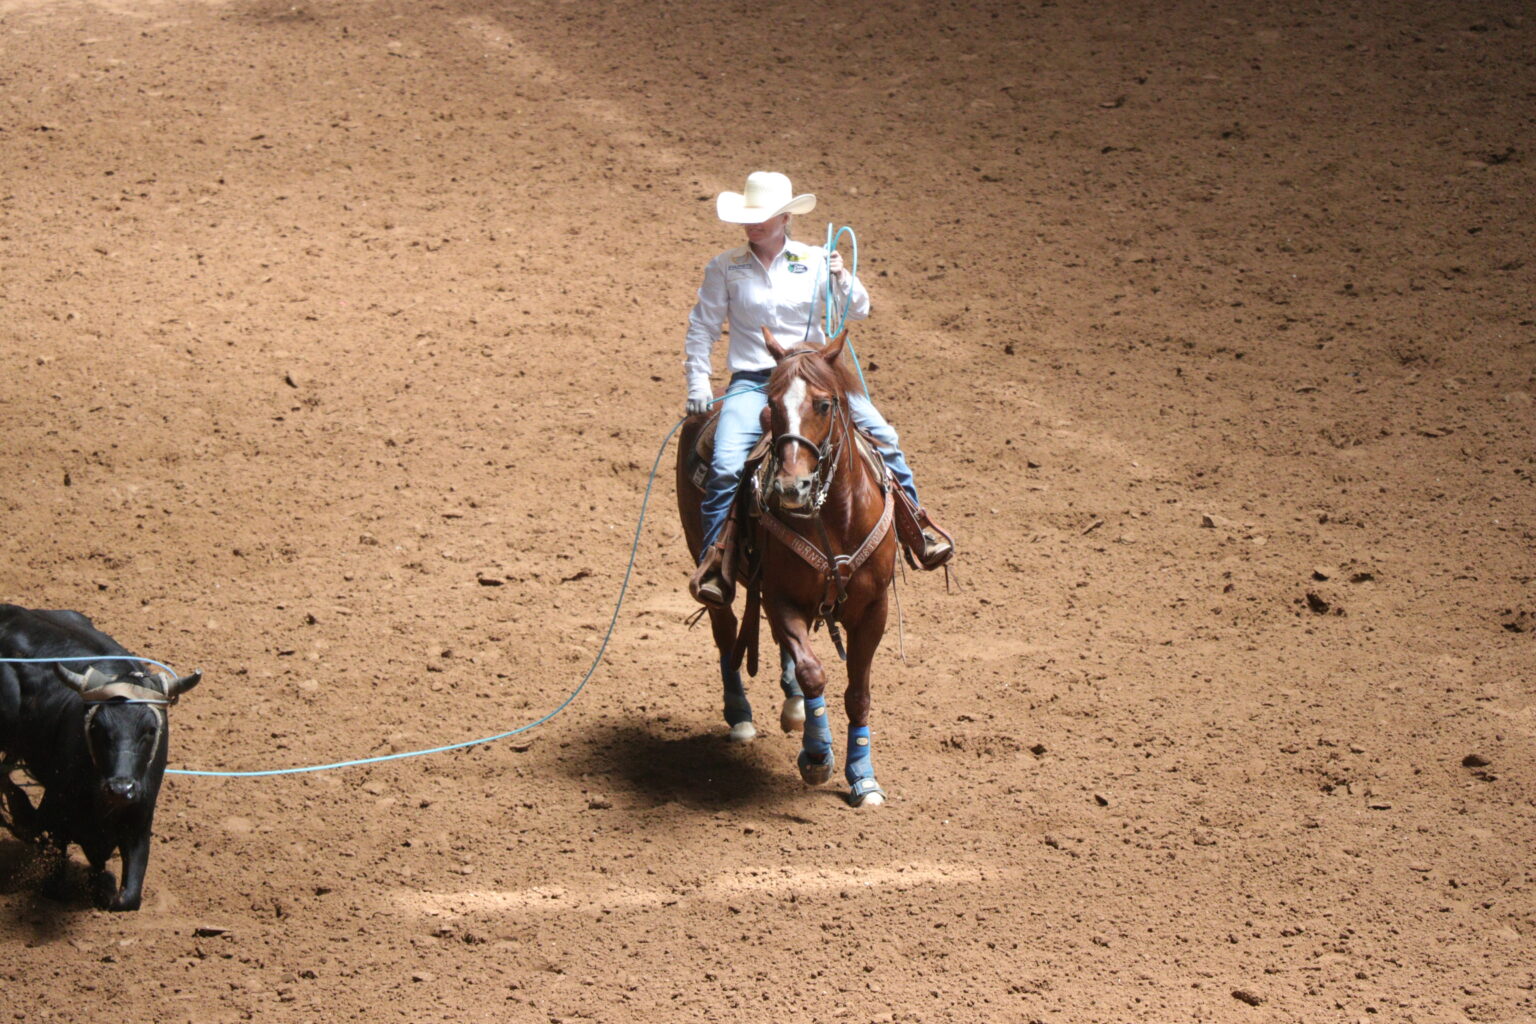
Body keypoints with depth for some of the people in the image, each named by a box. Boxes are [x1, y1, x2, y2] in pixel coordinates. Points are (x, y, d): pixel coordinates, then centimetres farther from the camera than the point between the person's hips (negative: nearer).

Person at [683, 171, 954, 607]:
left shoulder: (814, 262, 6)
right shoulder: (724, 268, 5)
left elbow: (858, 311, 1)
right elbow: (702, 329, 11)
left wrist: (842, 280, -18)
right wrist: (698, 383, 4)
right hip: (751, 384, -1)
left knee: (880, 435, -14)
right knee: (726, 465, -25)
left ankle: (914, 525, 2)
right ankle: (713, 555, -12)